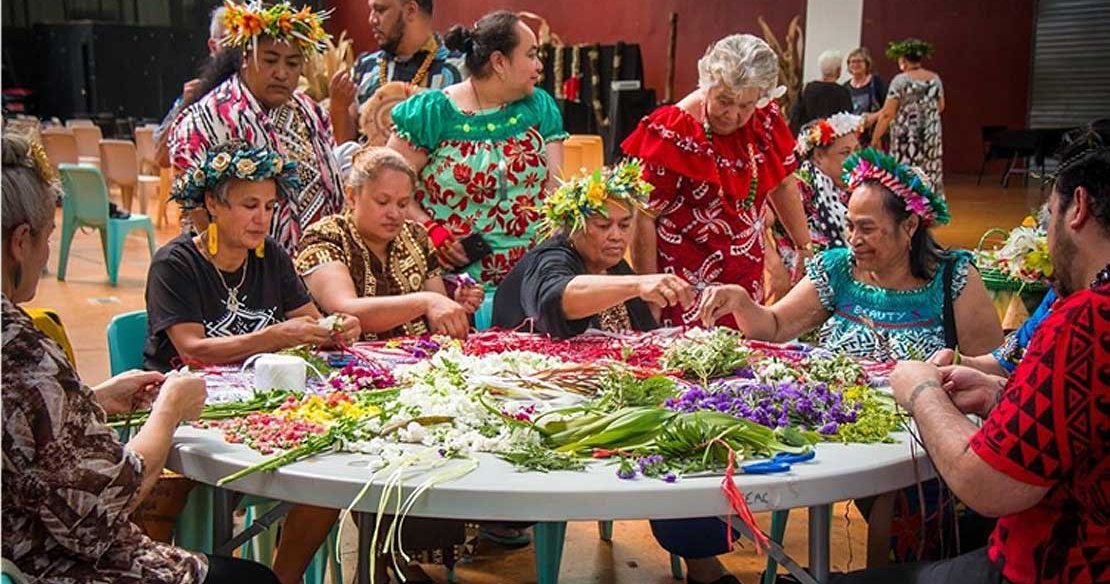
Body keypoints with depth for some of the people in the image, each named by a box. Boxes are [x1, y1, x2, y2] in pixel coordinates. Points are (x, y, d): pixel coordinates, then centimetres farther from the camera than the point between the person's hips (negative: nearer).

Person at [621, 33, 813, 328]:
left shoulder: (765, 121, 0)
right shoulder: (672, 132, -16)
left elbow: (782, 184, 16)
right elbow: (643, 218, -15)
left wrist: (805, 248, 16)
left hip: (746, 285, 5)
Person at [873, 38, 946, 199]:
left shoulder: (900, 80, -12)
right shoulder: (935, 79, 5)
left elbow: (887, 114, -14)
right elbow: (940, 107, 17)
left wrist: (875, 138, -9)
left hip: (906, 138, -5)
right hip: (932, 137, 6)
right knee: (930, 176, 11)